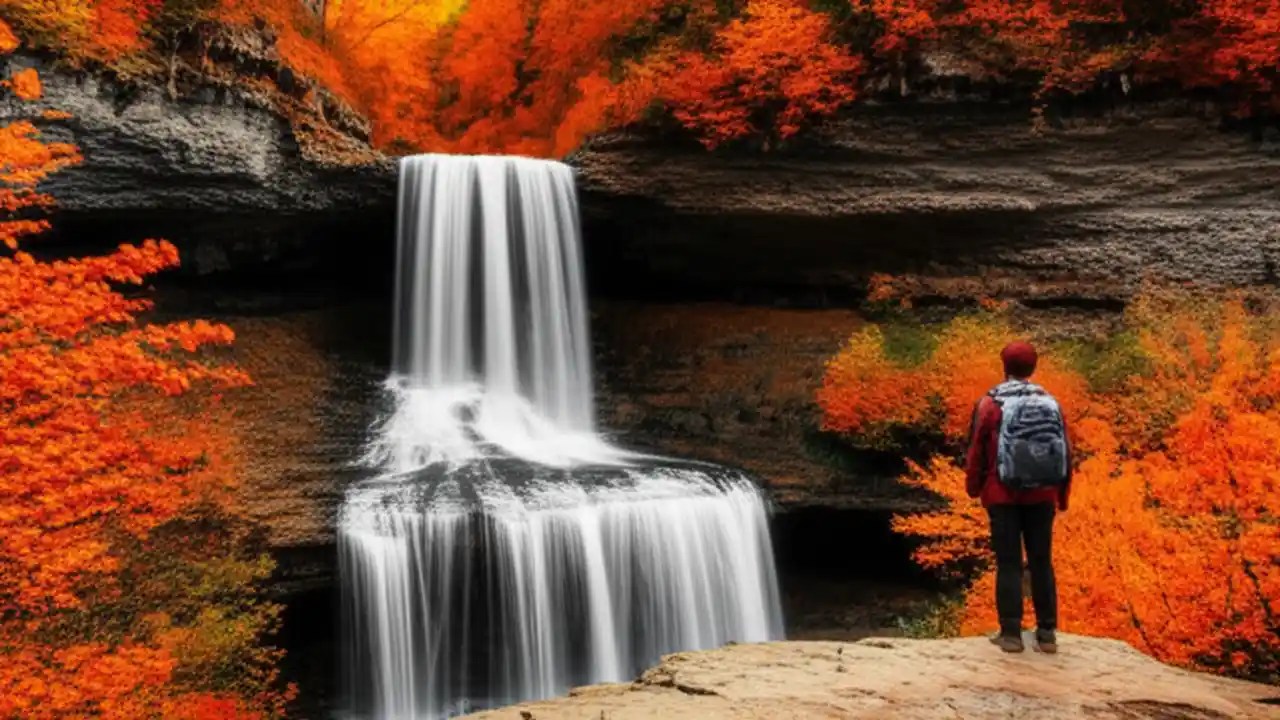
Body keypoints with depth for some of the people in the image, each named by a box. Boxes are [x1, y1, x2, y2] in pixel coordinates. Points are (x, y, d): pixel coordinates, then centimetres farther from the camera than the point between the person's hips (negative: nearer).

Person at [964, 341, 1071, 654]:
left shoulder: (990, 403, -6)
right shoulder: (1050, 402, 4)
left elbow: (977, 449, -4)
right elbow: (1065, 452, 8)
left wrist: (974, 486, 10)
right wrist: (1062, 494, 18)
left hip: (1003, 495, -3)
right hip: (1041, 495, 3)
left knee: (1009, 563, 1)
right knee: (1042, 561, 9)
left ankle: (1011, 632, 1)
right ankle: (1047, 632, 12)